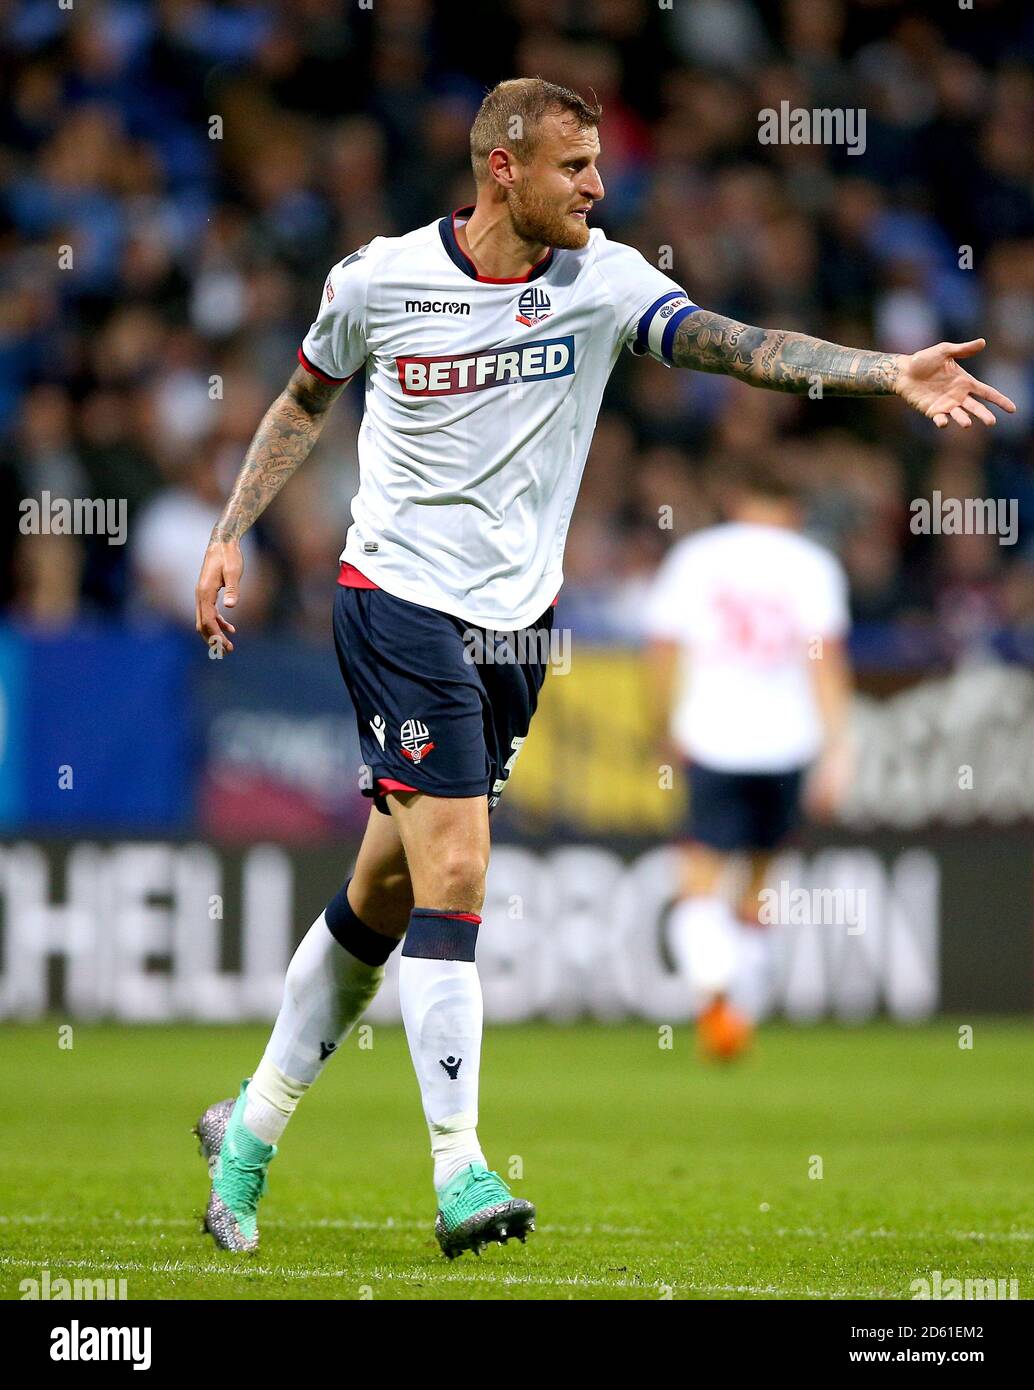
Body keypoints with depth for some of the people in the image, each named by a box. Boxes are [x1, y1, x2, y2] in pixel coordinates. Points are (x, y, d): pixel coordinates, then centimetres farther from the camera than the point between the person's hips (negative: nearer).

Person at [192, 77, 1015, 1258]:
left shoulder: (604, 279, -4)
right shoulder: (379, 281, -7)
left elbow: (736, 345, -17)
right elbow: (307, 397, 11)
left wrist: (890, 372, -30)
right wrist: (231, 532, 9)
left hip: (515, 622, 4)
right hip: (398, 600, -4)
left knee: (385, 897, 11)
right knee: (452, 874, -16)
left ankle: (252, 1128, 27)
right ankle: (460, 1173, -15)